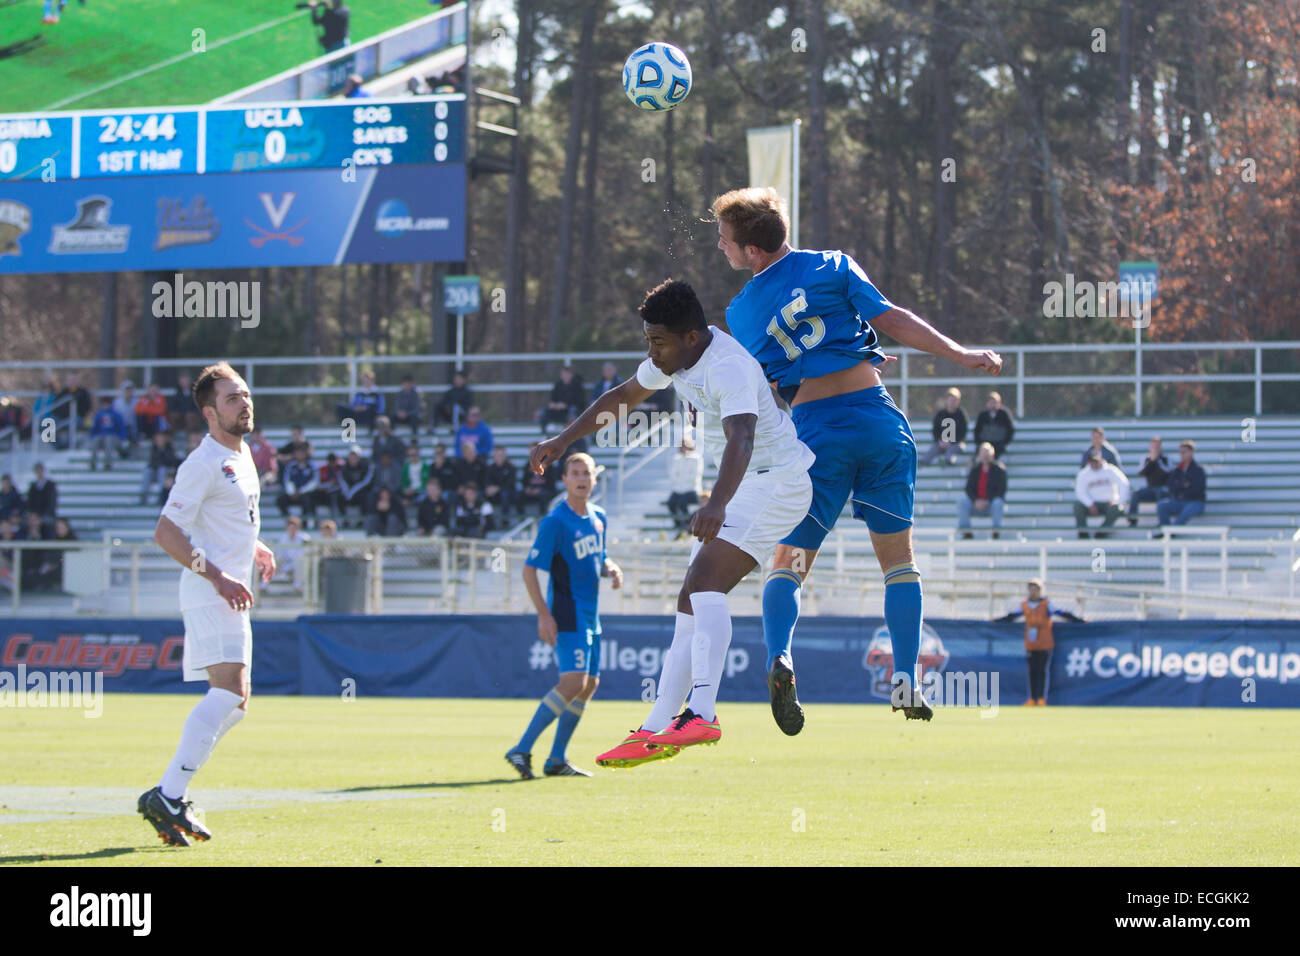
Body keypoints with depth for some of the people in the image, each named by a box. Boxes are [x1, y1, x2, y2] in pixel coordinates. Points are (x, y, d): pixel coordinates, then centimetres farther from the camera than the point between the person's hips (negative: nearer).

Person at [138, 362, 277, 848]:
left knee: (234, 702, 9)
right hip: (210, 594, -10)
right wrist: (218, 577, -22)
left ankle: (171, 795, 11)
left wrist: (254, 548, 19)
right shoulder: (203, 464, -13)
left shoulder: (242, 455, 17)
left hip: (231, 594, 10)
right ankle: (168, 796, -24)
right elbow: (166, 532, -18)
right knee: (229, 690, -22)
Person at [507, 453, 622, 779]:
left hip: (589, 617, 9)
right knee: (573, 683, -20)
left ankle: (557, 760, 17)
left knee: (589, 685, 9)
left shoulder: (599, 518, 11)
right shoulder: (555, 522, -14)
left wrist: (611, 570, 2)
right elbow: (529, 570, -15)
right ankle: (522, 750, -17)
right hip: (566, 615, -9)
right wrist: (544, 615, -22)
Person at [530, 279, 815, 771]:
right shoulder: (675, 357, 2)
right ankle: (655, 732, 11)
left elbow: (741, 438, -45)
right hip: (740, 486, 10)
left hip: (777, 481, -10)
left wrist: (716, 505, -60)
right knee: (691, 603, 8)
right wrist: (564, 439, 20)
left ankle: (701, 715, -38)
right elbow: (624, 396, 20)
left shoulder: (729, 369, -28)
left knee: (705, 583, -28)